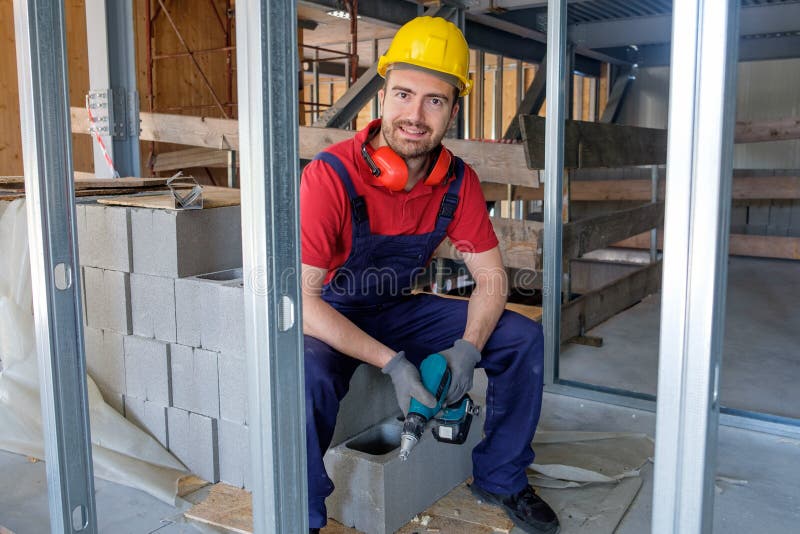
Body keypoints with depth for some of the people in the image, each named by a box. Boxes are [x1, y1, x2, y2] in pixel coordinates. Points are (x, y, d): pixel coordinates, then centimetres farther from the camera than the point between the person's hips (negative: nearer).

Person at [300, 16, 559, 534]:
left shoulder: (459, 181, -11)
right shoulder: (331, 176, -28)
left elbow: (491, 277, -4)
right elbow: (302, 298, -28)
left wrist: (467, 348, -23)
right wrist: (390, 362, -33)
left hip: (402, 309, 5)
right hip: (330, 318, -5)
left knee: (525, 338, -6)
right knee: (307, 376, -37)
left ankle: (501, 477, 14)